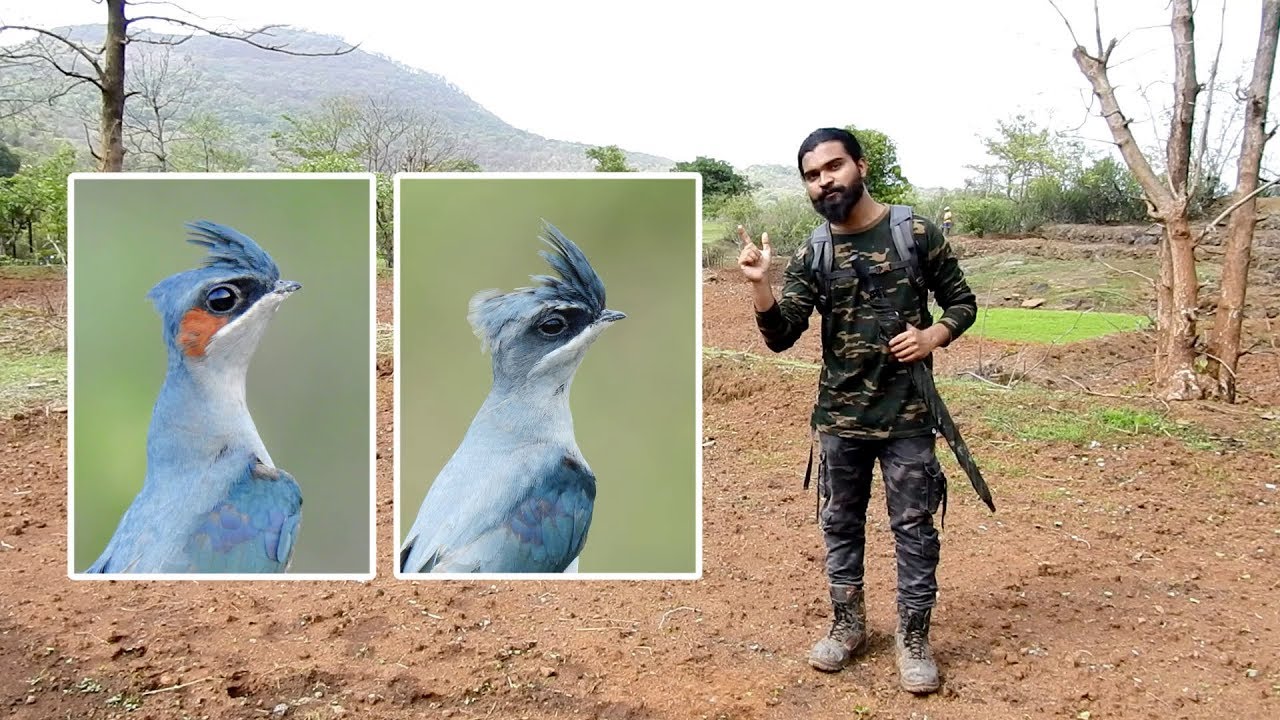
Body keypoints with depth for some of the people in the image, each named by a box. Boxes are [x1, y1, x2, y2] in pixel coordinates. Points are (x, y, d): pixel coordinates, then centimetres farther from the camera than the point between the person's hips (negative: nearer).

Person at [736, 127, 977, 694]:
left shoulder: (916, 233, -5)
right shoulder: (810, 256, 1)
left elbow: (962, 302, 4)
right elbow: (781, 337, -5)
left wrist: (933, 336, -15)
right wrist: (758, 284, -21)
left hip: (906, 414, -2)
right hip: (838, 417, 3)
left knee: (913, 527, 5)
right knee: (840, 524, 14)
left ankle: (913, 639, 21)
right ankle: (847, 625, 31)